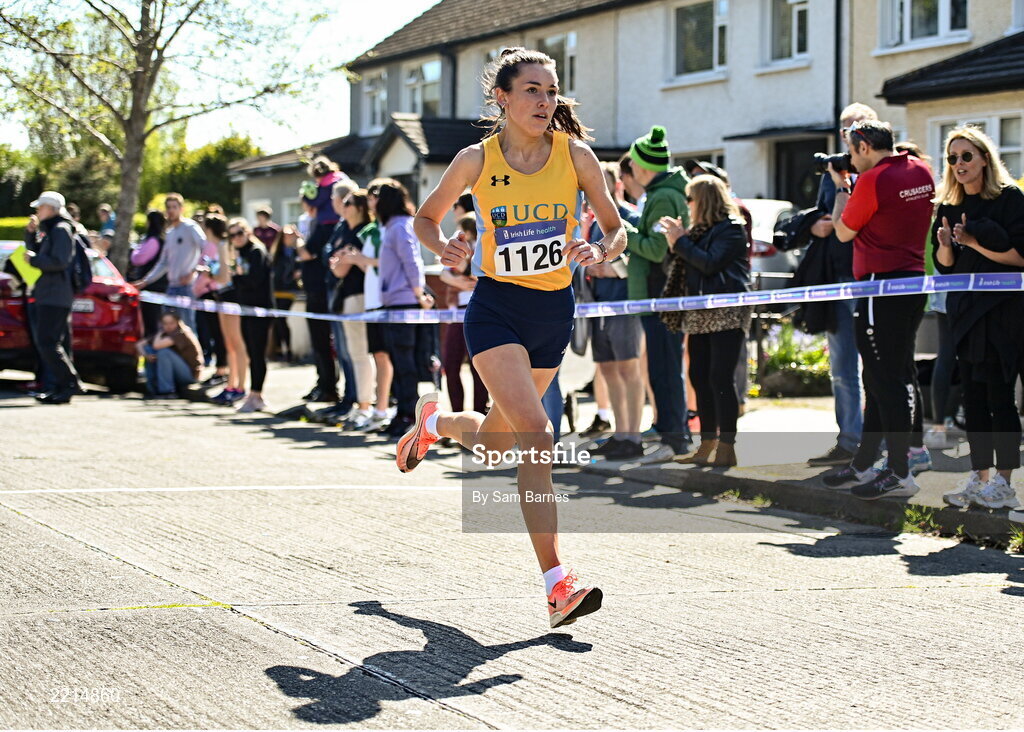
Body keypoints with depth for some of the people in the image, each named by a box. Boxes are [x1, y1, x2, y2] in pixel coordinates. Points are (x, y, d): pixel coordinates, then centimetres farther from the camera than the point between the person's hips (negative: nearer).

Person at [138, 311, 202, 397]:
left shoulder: (180, 334, -20)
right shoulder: (163, 335, 2)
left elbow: (157, 346, -34)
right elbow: (139, 345, 2)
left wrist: (159, 334, -13)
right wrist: (145, 355, -18)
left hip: (190, 374, -7)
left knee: (163, 352, -29)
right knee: (148, 348, -2)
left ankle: (167, 391, -25)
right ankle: (152, 386, -1)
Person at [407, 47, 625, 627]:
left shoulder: (575, 155, -5)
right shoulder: (476, 160, -7)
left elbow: (616, 229, 3)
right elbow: (426, 218, 7)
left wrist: (600, 252, -19)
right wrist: (445, 246, -14)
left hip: (555, 312, 4)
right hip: (496, 307, -3)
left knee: (496, 438, 17)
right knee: (536, 433, -21)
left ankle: (435, 421, 54)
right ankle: (558, 584, -21)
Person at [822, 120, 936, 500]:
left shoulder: (873, 179, -16)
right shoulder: (921, 171, 8)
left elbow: (844, 232, -5)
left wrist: (841, 186, 8)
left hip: (883, 285, -9)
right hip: (915, 281, 9)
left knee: (886, 382, -5)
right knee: (887, 379, 15)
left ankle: (899, 473, -4)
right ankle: (863, 465, 23)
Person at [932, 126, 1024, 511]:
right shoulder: (949, 208, 11)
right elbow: (944, 266, 12)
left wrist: (974, 242, -17)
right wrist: (945, 245, -9)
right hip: (965, 309, 6)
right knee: (972, 397, 6)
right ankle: (979, 478, 11)